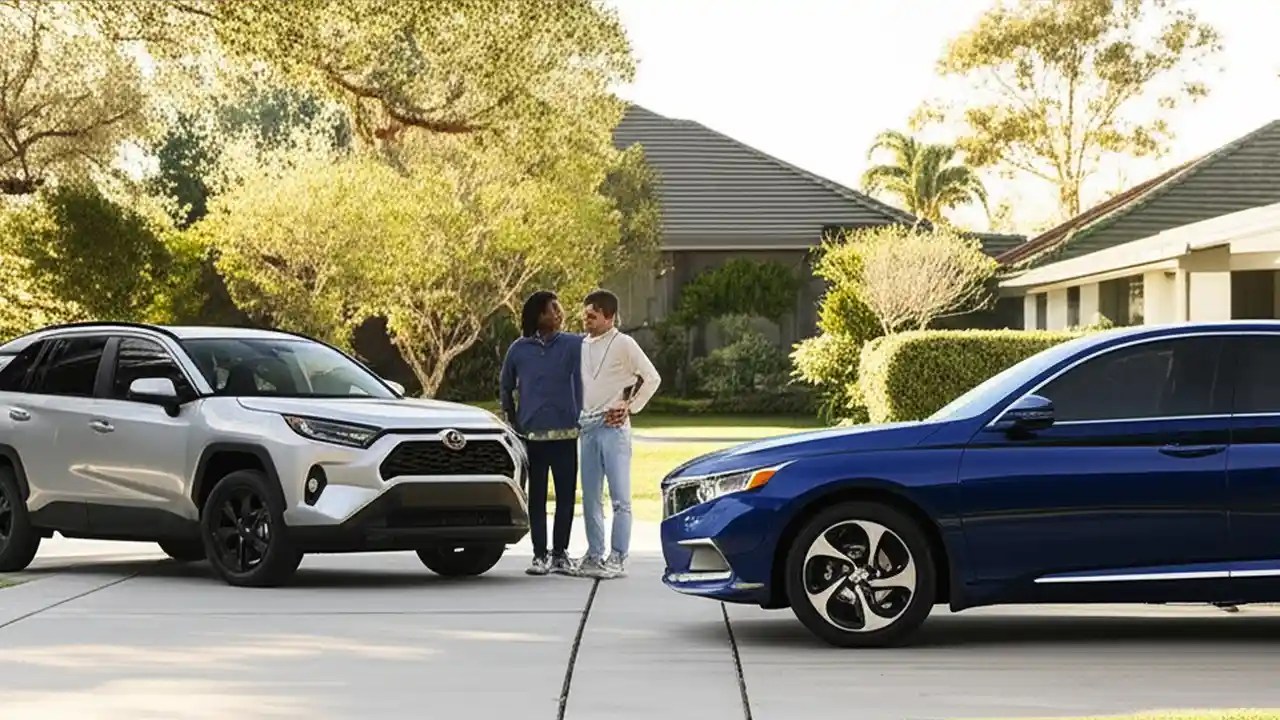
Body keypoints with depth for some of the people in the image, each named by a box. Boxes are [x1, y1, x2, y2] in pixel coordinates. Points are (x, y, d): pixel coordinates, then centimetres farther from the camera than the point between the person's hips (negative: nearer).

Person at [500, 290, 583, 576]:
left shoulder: (574, 344, 0)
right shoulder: (519, 349, 4)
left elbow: (581, 384, -1)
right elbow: (506, 387, 16)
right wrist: (514, 421, 12)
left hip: (565, 433, 0)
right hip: (532, 435, 0)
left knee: (566, 496, 2)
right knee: (536, 497, 4)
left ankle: (560, 554, 12)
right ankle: (539, 555, 10)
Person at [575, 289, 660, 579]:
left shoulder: (623, 344, -4)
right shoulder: (582, 346, 13)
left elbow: (652, 378, -3)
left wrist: (630, 407, -5)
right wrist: (575, 415, 9)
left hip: (613, 426, -6)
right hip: (587, 426, 6)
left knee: (620, 497, -6)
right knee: (591, 498, 8)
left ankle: (617, 558, -6)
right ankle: (594, 555, 14)